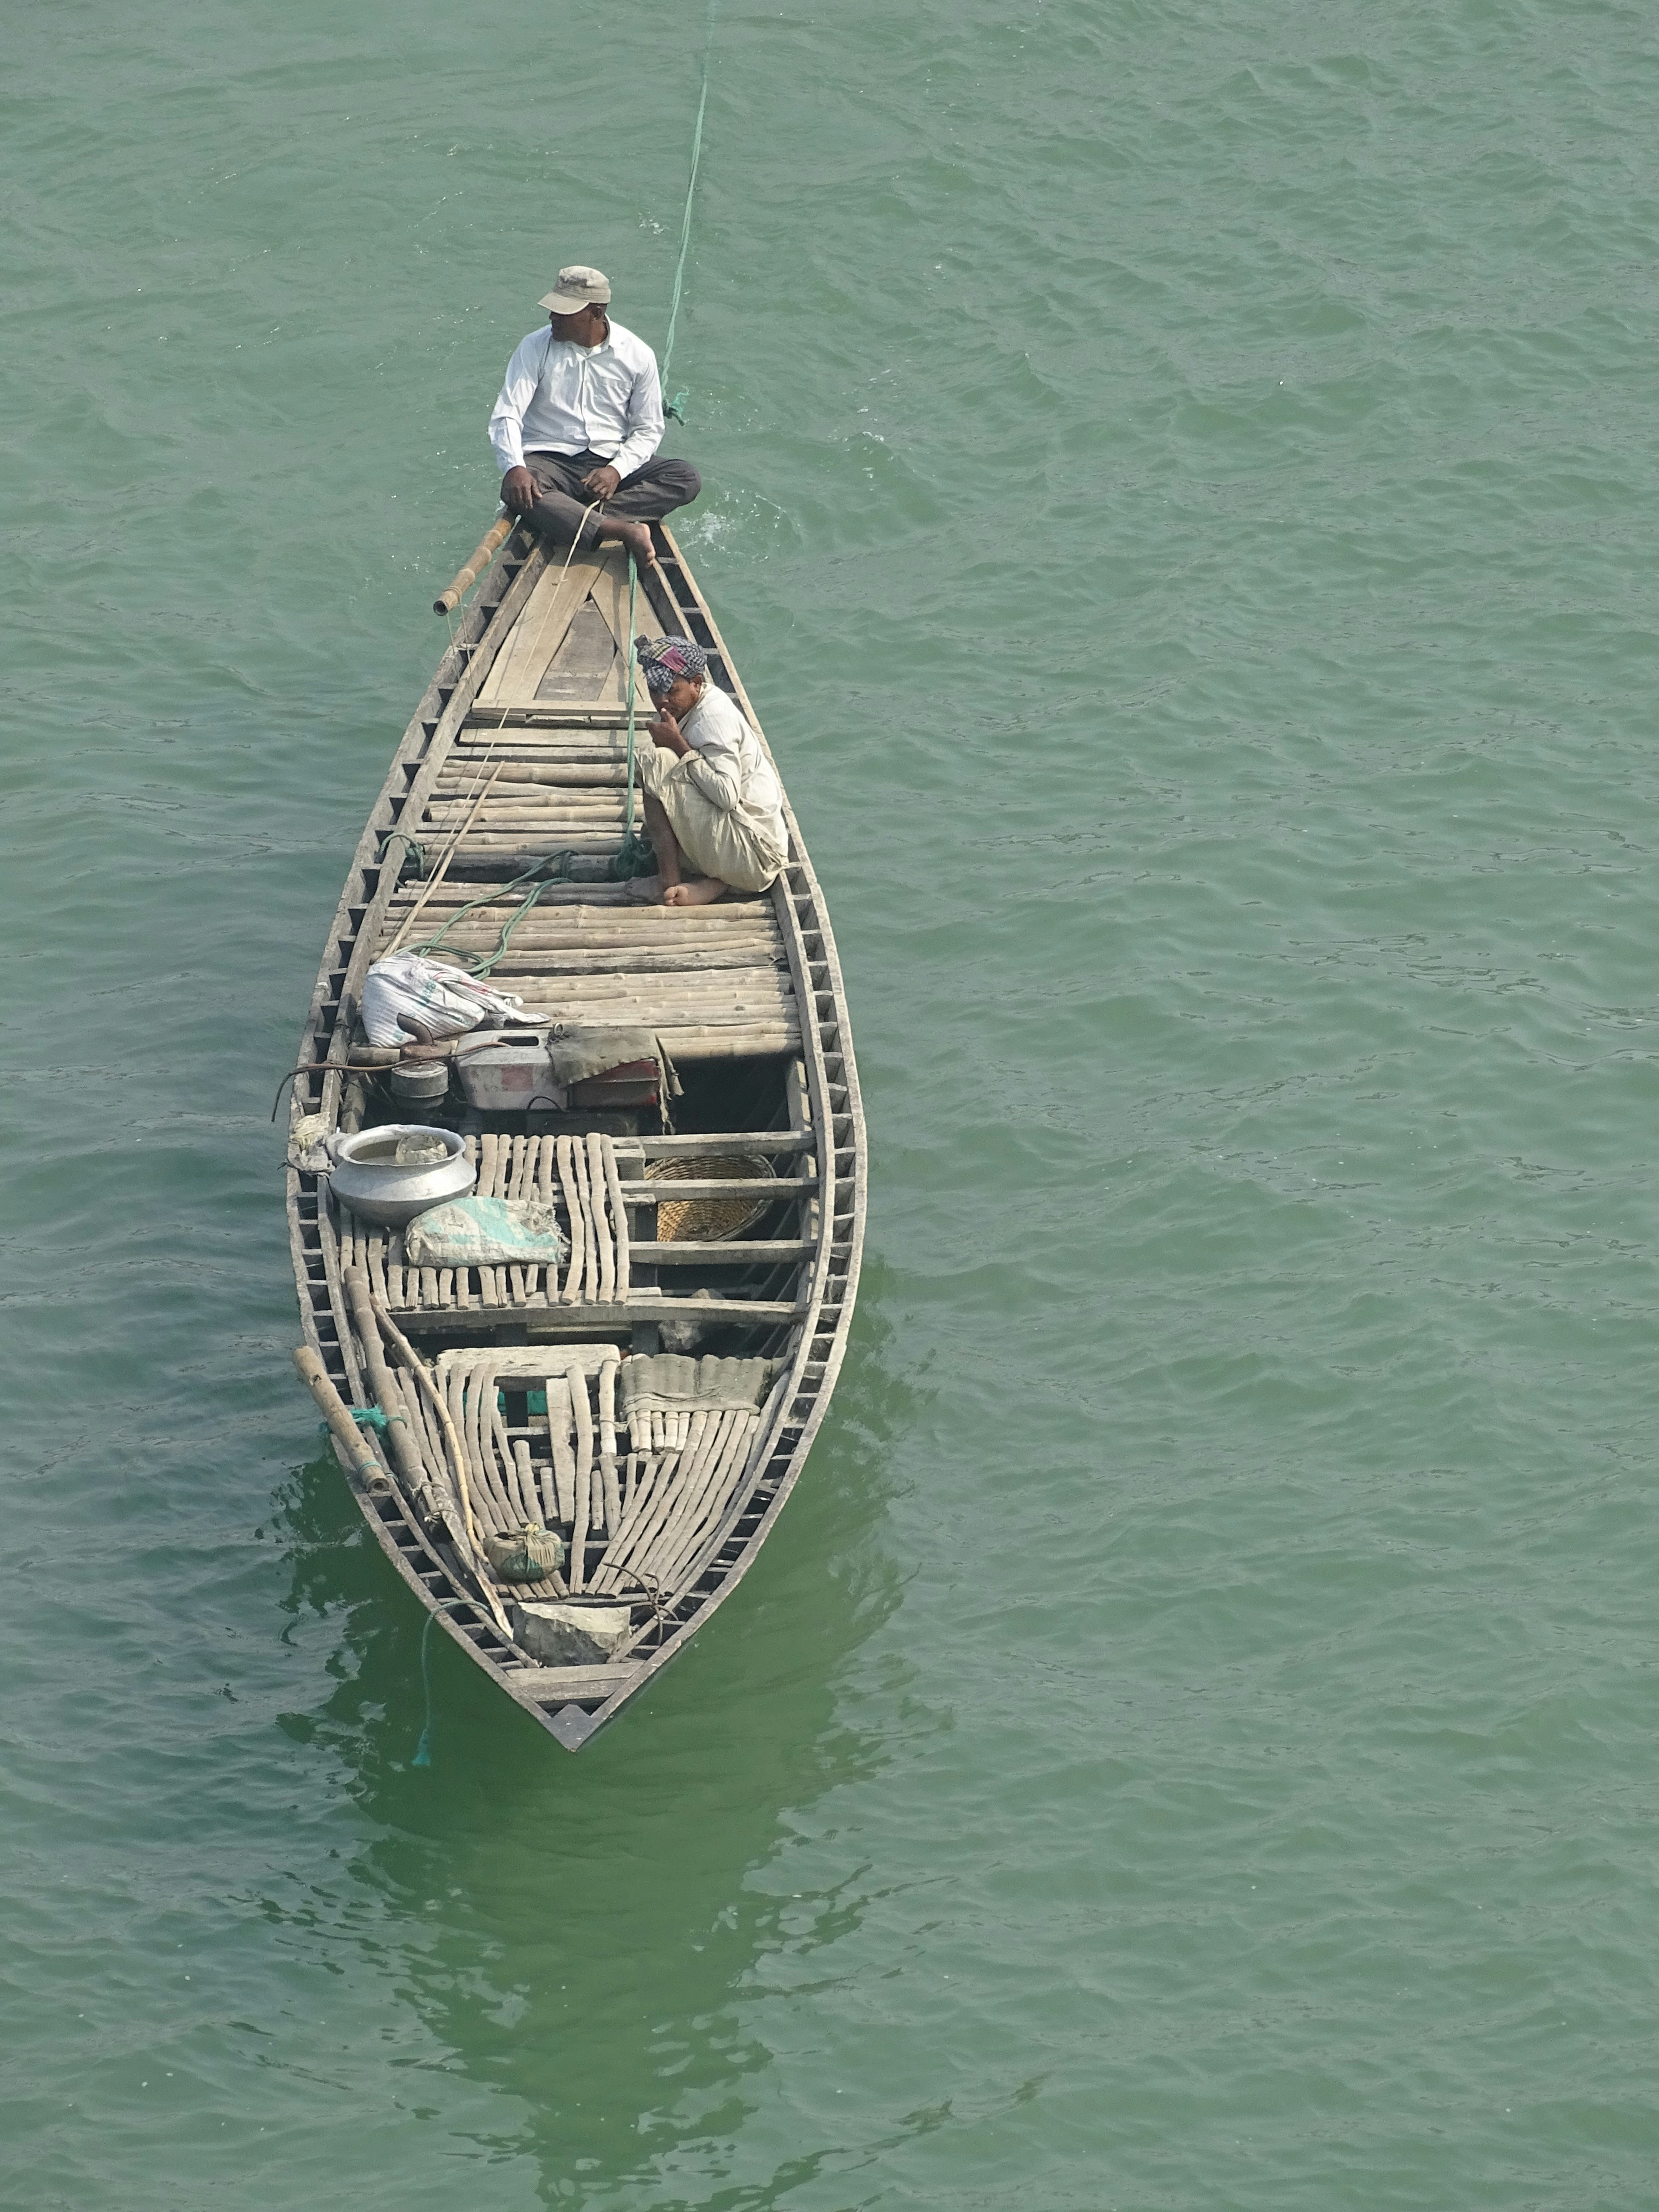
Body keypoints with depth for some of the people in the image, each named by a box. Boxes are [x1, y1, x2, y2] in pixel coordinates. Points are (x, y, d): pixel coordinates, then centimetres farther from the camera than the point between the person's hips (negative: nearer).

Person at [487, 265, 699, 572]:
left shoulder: (637, 355, 0)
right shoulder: (535, 348, -3)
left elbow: (649, 430, 4)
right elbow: (507, 416, -10)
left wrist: (617, 470, -16)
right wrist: (514, 468, -30)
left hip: (611, 464, 2)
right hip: (549, 461, -2)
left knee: (686, 478, -22)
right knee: (516, 492, -37)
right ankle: (625, 530, -45)